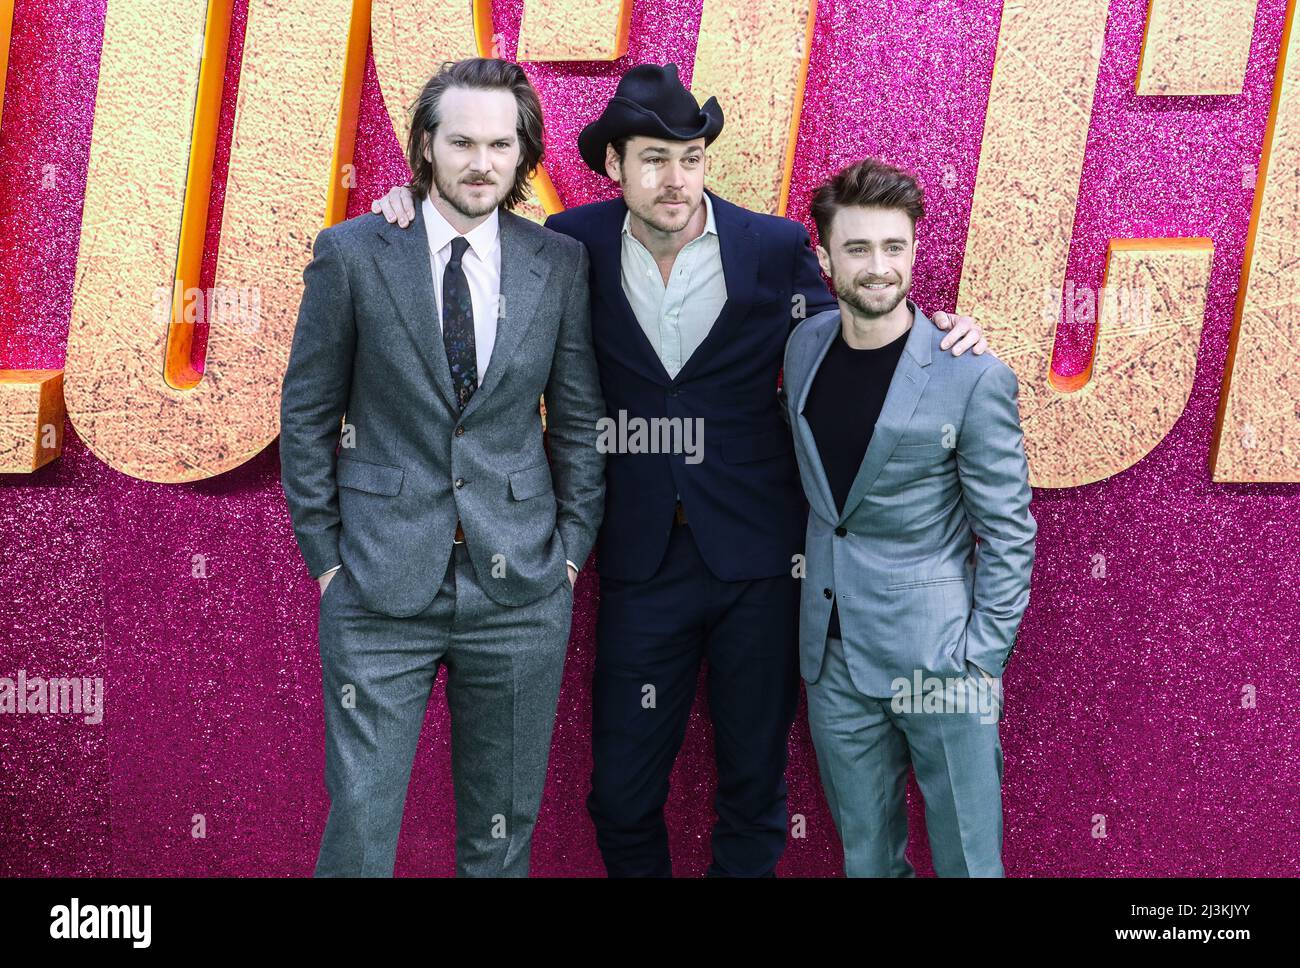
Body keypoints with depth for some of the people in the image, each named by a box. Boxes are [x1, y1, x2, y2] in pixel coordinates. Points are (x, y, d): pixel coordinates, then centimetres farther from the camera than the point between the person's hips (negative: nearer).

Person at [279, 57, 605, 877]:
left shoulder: (561, 264, 2)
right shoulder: (351, 254, -2)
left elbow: (581, 418, 9)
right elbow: (308, 414, 3)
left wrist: (573, 546, 3)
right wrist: (325, 553, 0)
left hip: (521, 590, 2)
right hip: (379, 591, -1)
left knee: (502, 829, 13)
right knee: (359, 821, 4)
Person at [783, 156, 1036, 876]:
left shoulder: (973, 376, -13)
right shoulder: (805, 345, 2)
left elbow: (1009, 533, -8)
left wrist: (984, 658, -10)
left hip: (939, 662, -4)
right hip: (834, 658, 5)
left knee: (968, 859, 5)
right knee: (864, 856, 16)